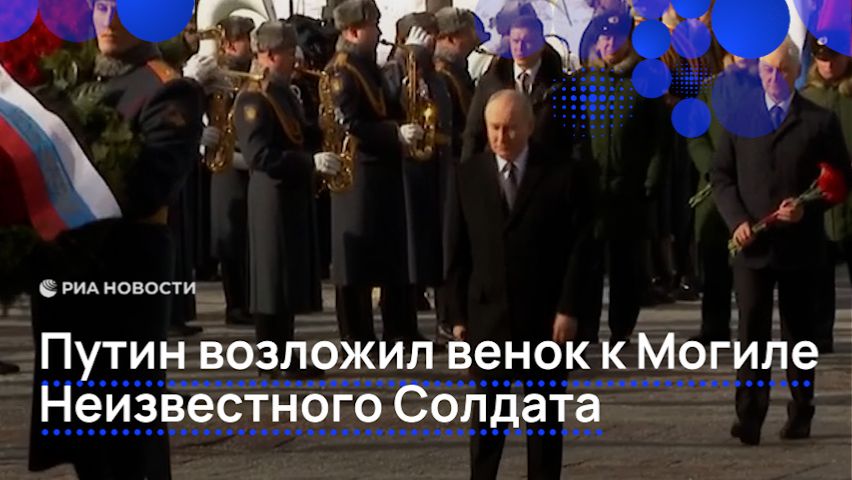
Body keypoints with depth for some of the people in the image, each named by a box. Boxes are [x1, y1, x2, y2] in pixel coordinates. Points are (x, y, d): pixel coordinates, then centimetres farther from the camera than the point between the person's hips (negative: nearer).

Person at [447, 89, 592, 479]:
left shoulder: (562, 174, -3)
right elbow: (459, 250, 5)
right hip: (487, 313, 2)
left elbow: (579, 245, -5)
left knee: (545, 415, 8)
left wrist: (568, 309, -10)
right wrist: (458, 313, 1)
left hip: (545, 316, -1)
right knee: (486, 414, 6)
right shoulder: (469, 174, 4)